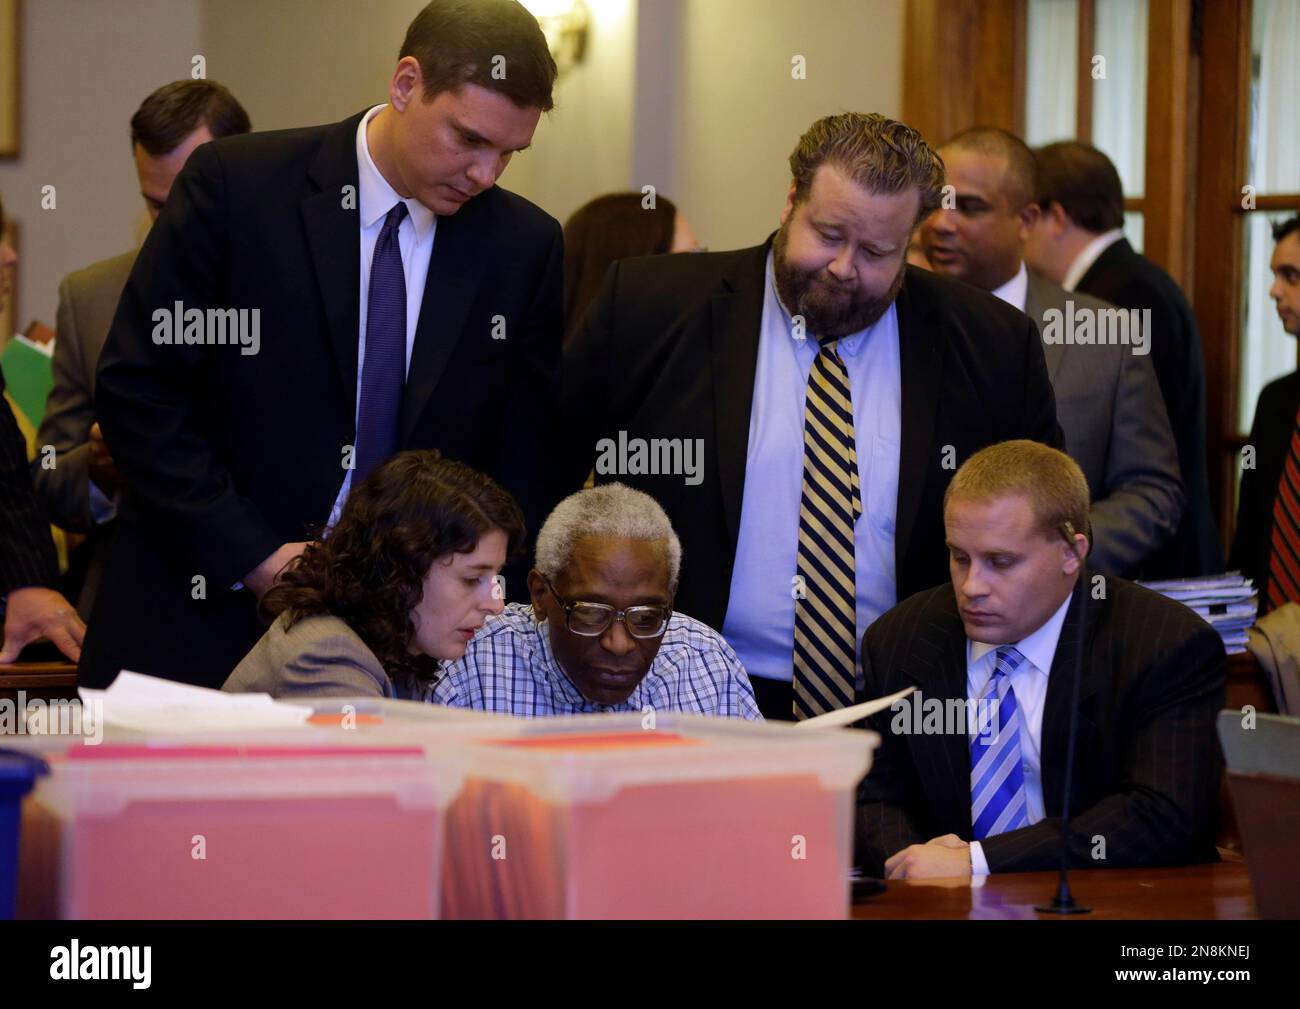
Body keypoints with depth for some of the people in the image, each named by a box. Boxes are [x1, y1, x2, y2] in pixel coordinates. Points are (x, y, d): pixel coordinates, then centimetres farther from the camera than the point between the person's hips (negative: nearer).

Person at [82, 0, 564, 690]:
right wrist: (252, 555, -14)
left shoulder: (525, 246, 2)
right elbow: (135, 388, -8)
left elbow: (527, 453, 8)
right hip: (207, 615, -2)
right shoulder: (234, 186, -7)